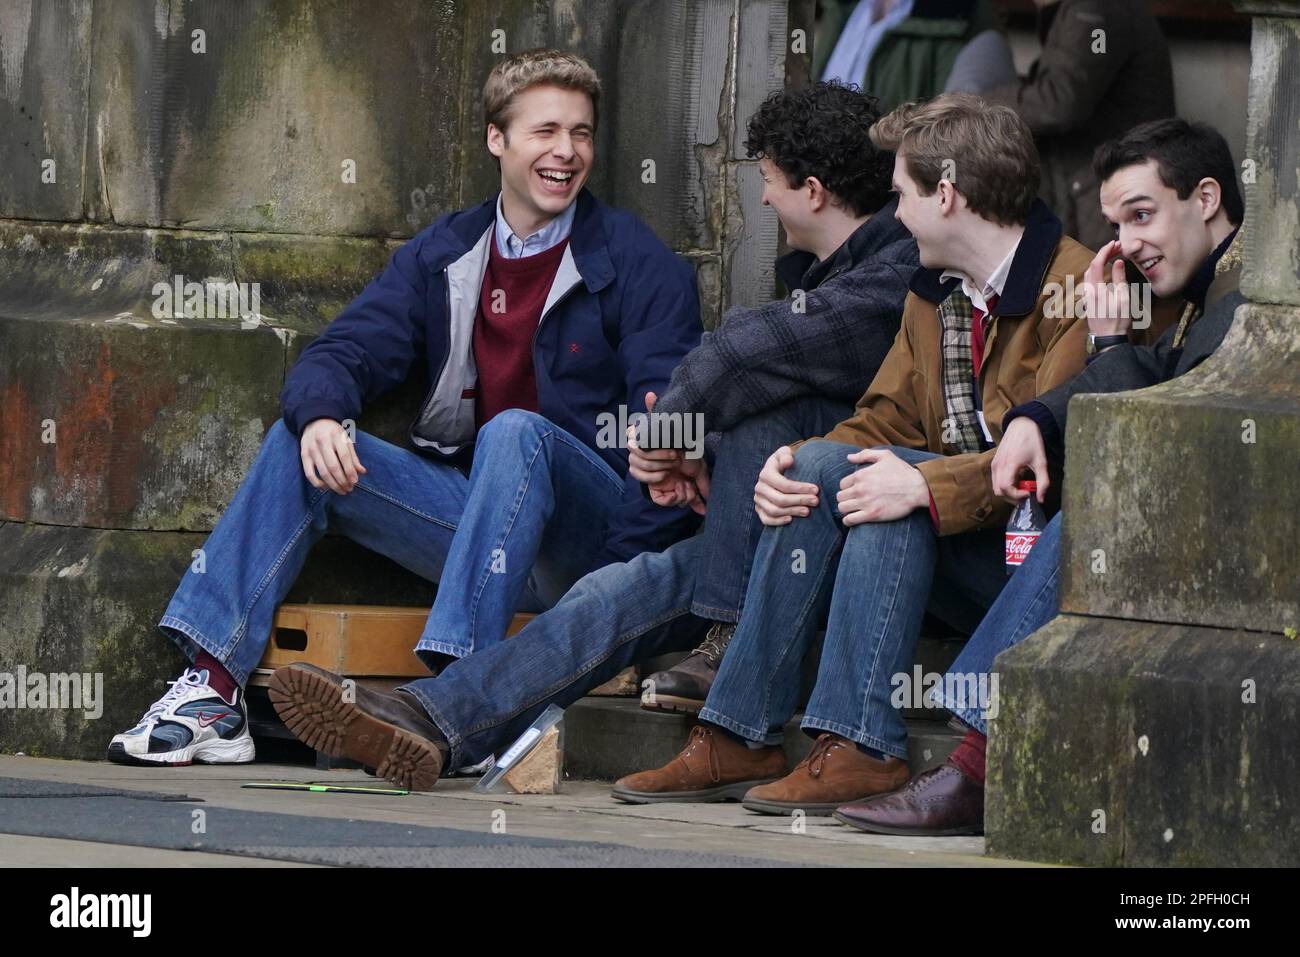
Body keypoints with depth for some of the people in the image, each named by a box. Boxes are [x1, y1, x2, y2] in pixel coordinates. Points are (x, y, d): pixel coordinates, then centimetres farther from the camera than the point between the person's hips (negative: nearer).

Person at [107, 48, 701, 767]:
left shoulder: (637, 264, -2)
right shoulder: (444, 255, 13)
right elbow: (343, 353, 5)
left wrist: (625, 585, -23)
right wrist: (321, 417, -21)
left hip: (586, 532, -5)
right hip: (469, 507, 5)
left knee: (515, 433, -34)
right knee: (300, 443, -11)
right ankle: (213, 689, -21)